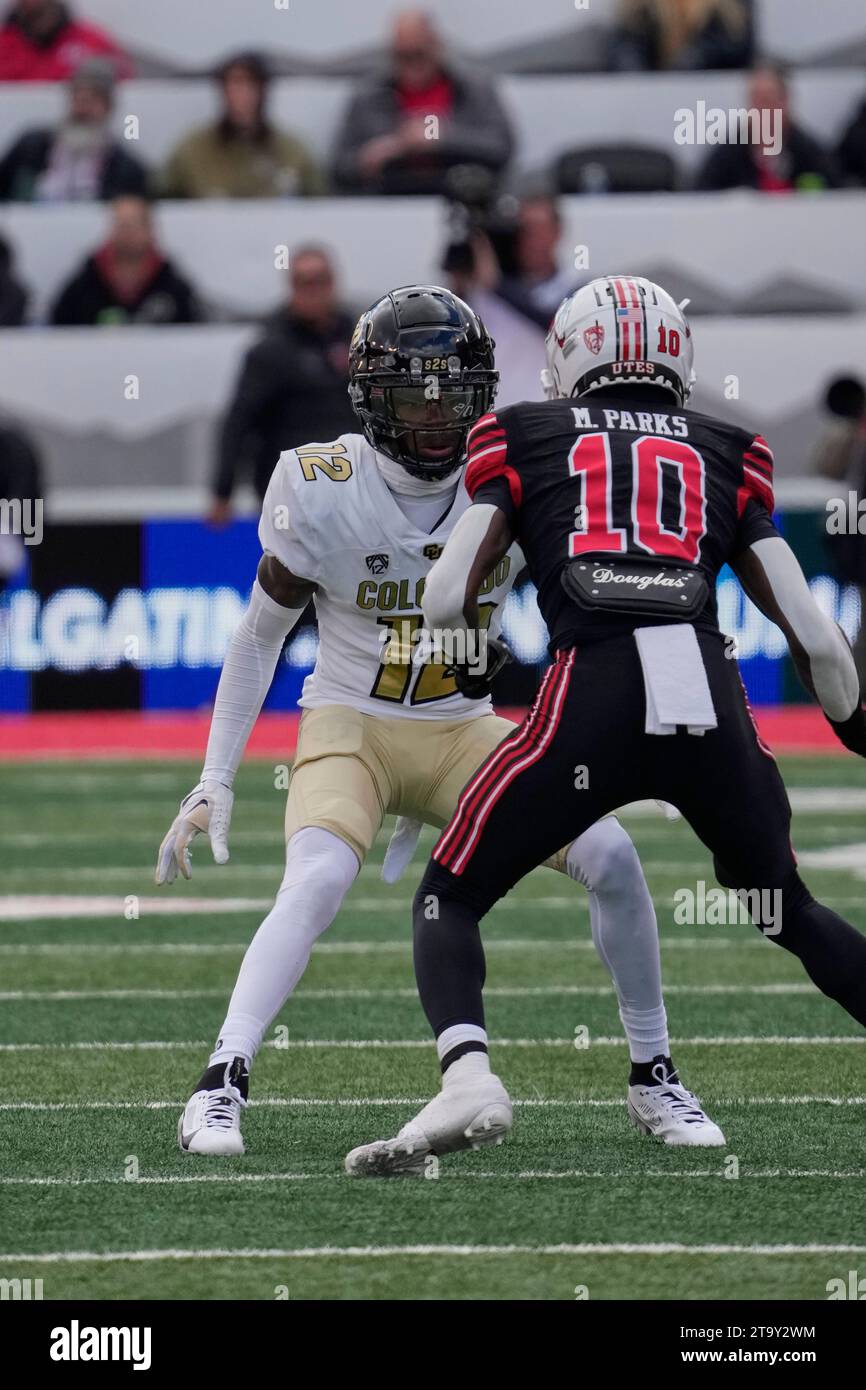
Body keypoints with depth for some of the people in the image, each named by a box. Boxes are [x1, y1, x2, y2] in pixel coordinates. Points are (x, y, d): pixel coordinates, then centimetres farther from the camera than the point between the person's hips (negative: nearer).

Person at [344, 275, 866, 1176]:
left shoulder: (527, 438, 18)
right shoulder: (726, 455, 23)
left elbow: (445, 602, 8)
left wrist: (475, 668, 30)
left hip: (592, 697, -2)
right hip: (712, 699, 3)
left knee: (448, 899, 12)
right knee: (789, 911, 25)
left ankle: (467, 1077, -15)